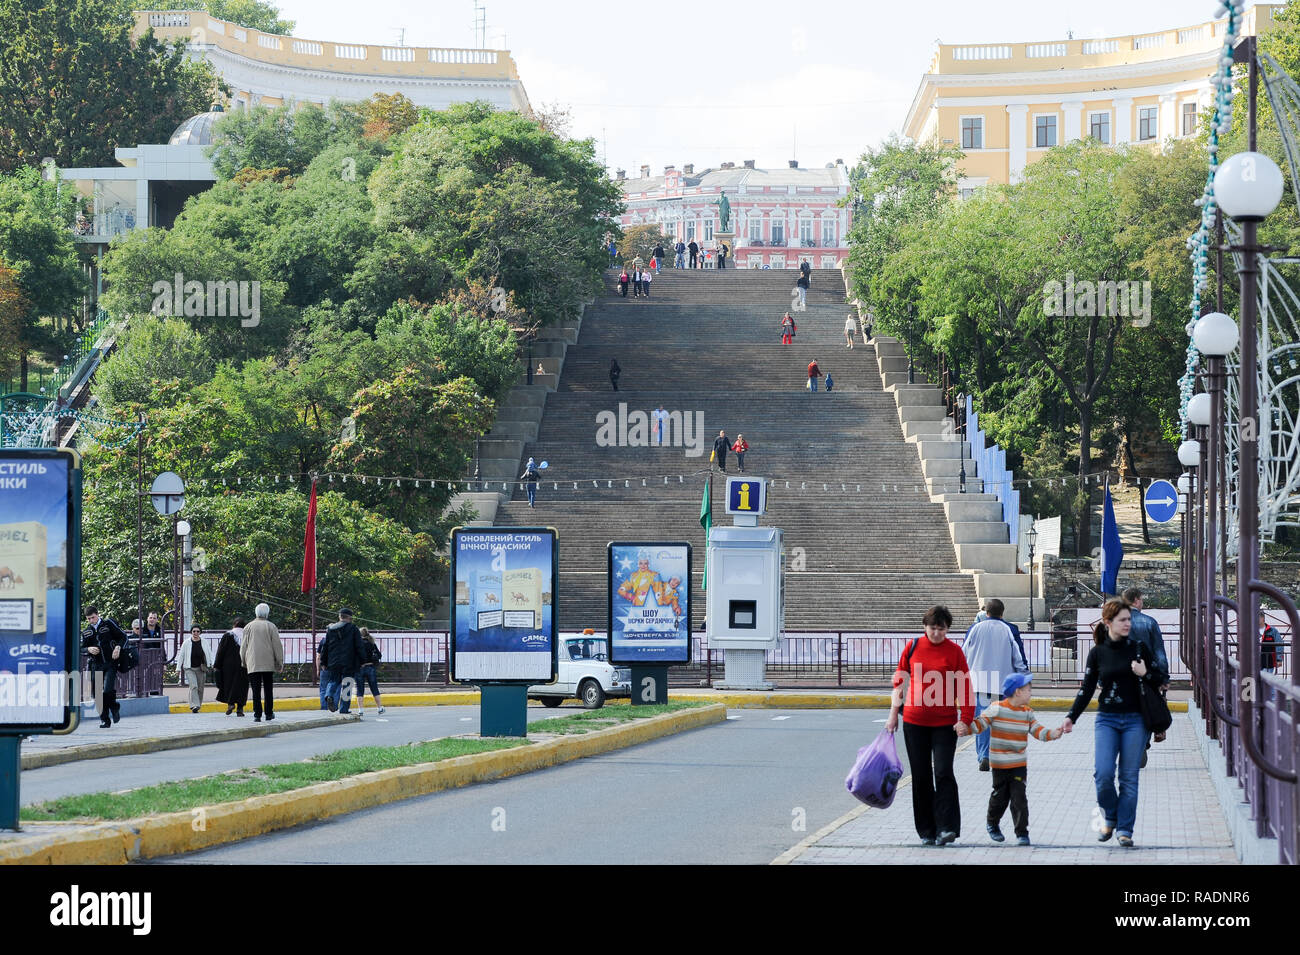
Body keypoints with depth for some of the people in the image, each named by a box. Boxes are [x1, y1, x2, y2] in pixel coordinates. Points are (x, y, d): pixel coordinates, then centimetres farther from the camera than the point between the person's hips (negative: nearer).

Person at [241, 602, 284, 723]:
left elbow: (243, 646, 7)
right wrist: (279, 662, 6)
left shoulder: (249, 627, 4)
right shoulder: (271, 627, 0)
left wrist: (244, 661, 17)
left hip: (253, 664, 0)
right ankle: (269, 714, 12)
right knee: (268, 690, 10)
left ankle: (257, 714, -9)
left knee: (256, 690, -2)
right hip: (268, 664, 0)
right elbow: (277, 645, -1)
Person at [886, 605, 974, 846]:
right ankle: (927, 831, 12)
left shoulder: (954, 651, -1)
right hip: (915, 722, 2)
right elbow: (900, 681, 11)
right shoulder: (913, 647, 4)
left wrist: (965, 718, -11)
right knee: (921, 776, 5)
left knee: (943, 772, -12)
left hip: (945, 723, -2)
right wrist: (893, 714, 11)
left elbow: (964, 686, -2)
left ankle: (947, 828, -14)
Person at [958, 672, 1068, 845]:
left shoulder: (1027, 713, 5)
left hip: (1019, 764, 2)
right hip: (999, 764, -2)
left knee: (1019, 798, -4)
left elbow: (1038, 731, 4)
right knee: (1000, 795, 10)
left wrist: (1054, 733, -12)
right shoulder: (996, 709, -8)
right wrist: (965, 729, -23)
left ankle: (1022, 833, 0)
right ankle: (992, 824, 34)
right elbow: (980, 723, -8)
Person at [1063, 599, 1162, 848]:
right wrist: (1072, 716, -2)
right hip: (1107, 720, 0)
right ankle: (1109, 817, 10)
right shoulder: (1097, 653, 2)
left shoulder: (1138, 649, 2)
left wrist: (1145, 674, -11)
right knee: (1103, 773, -14)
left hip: (1134, 720, 0)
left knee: (1129, 777, 0)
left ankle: (1125, 829, 8)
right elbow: (1087, 689, 7)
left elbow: (1158, 680, 10)